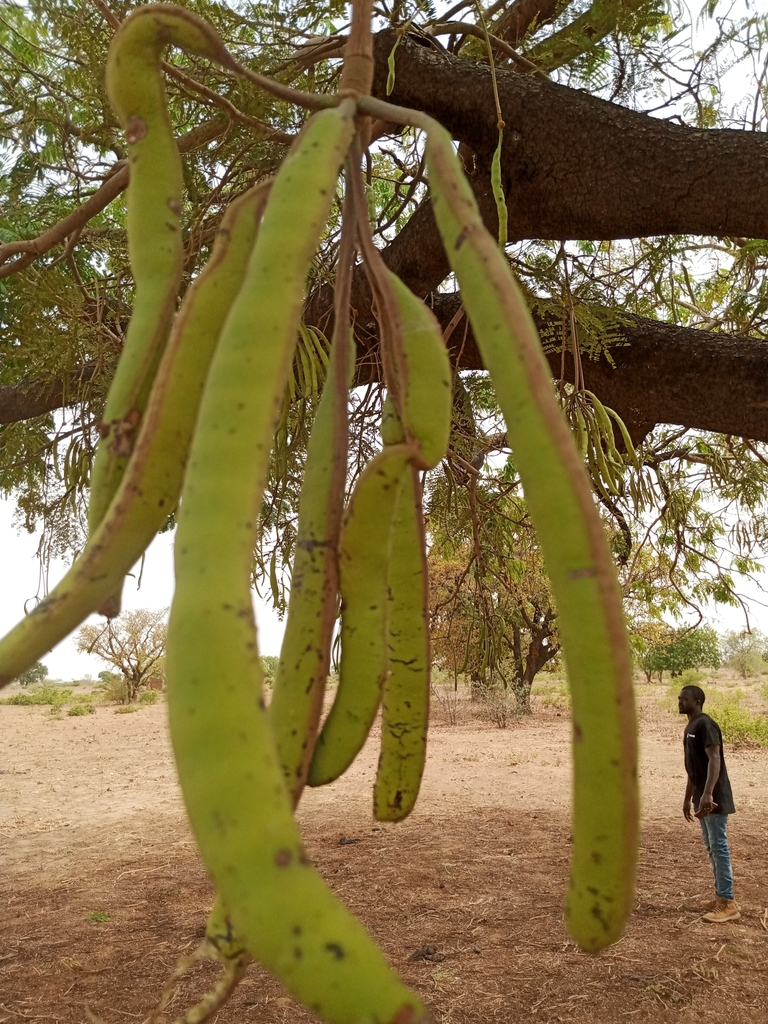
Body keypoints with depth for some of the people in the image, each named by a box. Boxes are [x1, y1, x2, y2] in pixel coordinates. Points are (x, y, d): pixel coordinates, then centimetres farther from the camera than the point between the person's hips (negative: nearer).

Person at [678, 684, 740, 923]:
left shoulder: (705, 725, -15)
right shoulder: (690, 728, 15)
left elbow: (714, 759, -25)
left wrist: (708, 793, -35)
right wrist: (688, 798, 24)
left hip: (714, 798, -10)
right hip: (702, 798, 10)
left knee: (719, 847, -6)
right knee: (711, 848, 14)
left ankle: (728, 903, -1)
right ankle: (720, 896, 22)